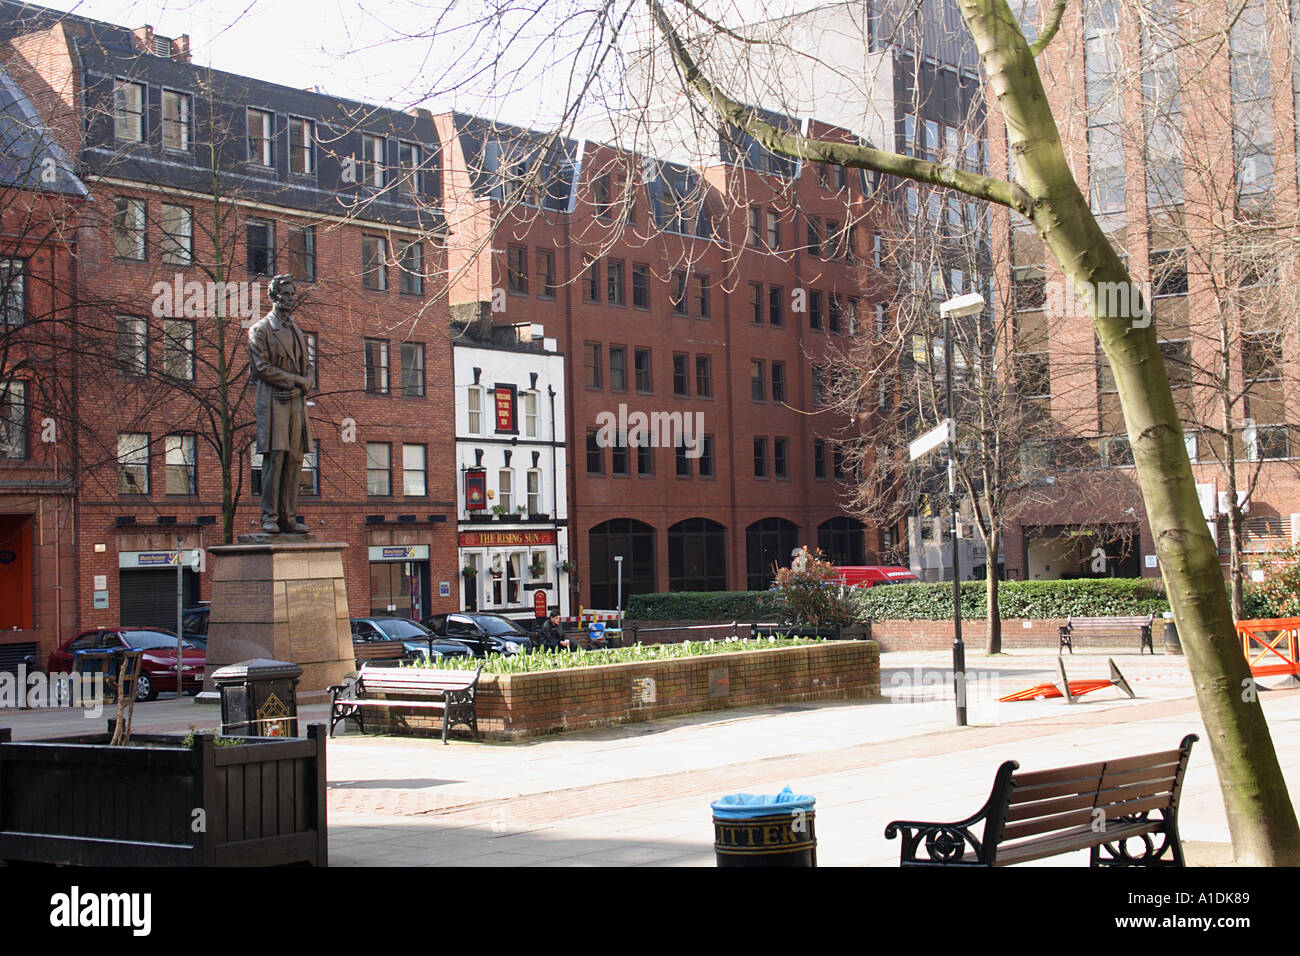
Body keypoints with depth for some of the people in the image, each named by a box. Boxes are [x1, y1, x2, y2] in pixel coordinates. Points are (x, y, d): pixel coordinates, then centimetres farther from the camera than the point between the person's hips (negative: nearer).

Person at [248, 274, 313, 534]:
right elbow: (262, 368, -8)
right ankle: (269, 517, -9)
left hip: (296, 401, 6)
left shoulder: (298, 332, 21)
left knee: (294, 459, 1)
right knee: (274, 457, -11)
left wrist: (298, 385, -3)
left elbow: (307, 369, 18)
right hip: (272, 401, -6)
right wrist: (295, 380, -9)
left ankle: (289, 517, 3)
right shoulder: (260, 330, 1)